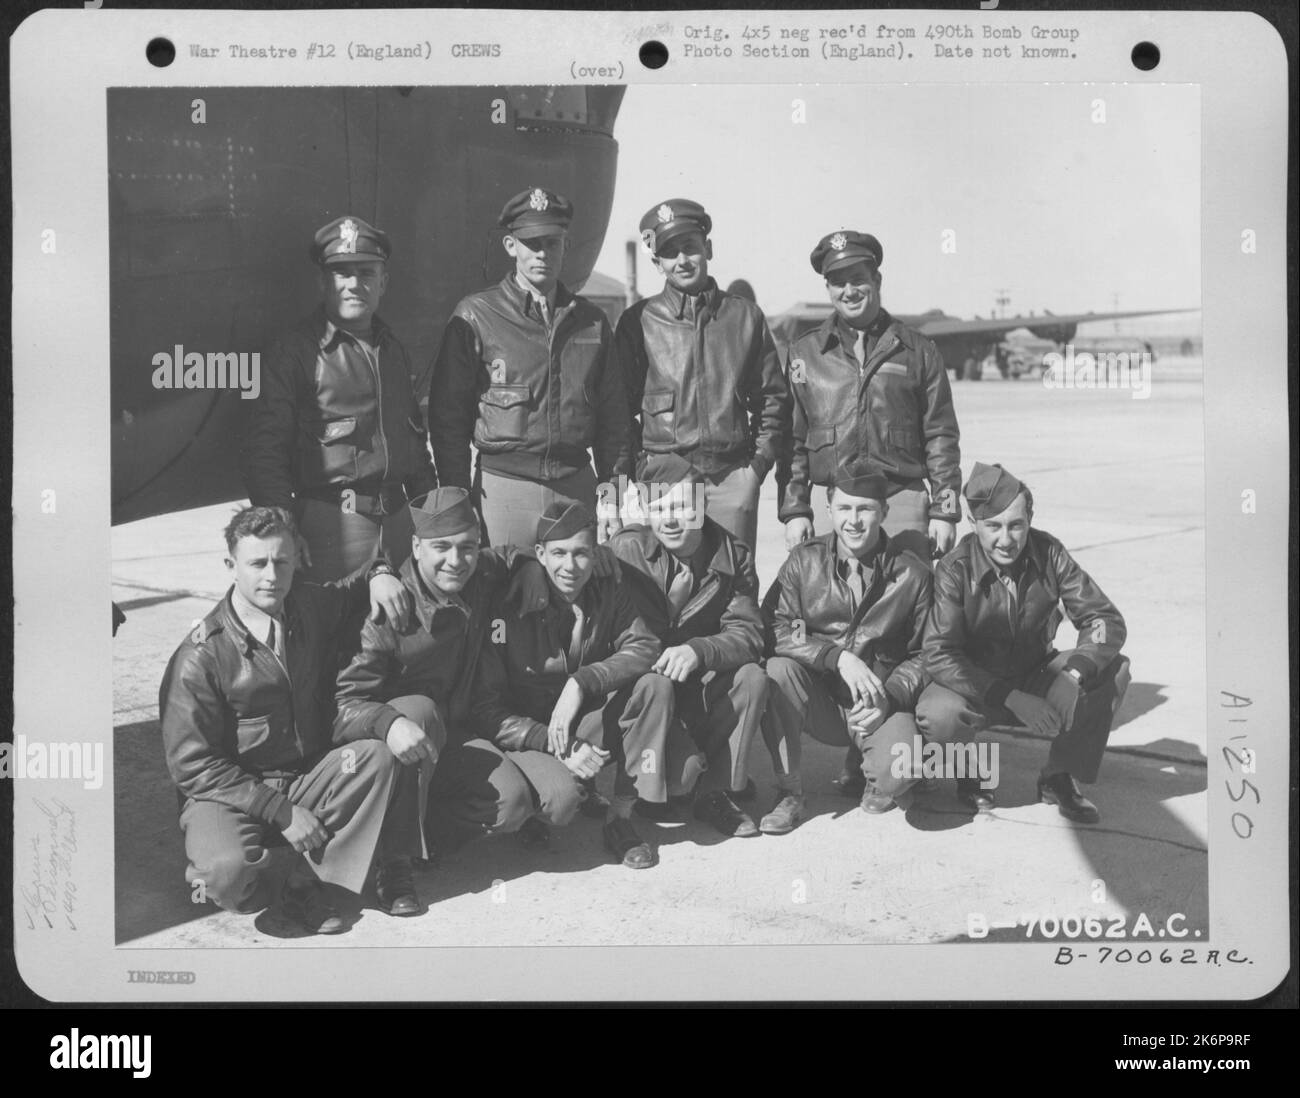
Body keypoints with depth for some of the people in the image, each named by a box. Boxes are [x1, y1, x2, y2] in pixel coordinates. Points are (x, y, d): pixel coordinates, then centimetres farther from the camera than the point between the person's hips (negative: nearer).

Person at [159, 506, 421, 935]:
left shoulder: (311, 607, 4)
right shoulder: (200, 657, -13)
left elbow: (349, 592, 28)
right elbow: (192, 766, -13)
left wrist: (377, 577, 2)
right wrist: (280, 812, -19)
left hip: (308, 779, 5)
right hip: (229, 794, -5)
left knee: (375, 757, -25)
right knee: (231, 874, -34)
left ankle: (306, 882, -17)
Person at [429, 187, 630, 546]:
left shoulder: (592, 321, 11)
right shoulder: (476, 317, 0)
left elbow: (612, 417, 14)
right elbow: (448, 415, -1)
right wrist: (457, 499, -5)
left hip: (577, 486, 3)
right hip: (502, 485, -3)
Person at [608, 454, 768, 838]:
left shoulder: (733, 556, -4)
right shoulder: (626, 548, -11)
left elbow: (747, 634, -14)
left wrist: (698, 651, -33)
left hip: (704, 680, 4)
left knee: (752, 678, -28)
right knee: (681, 771, -29)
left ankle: (717, 790, -10)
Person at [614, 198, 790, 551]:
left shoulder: (746, 316, 9)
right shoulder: (638, 322, 4)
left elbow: (773, 398, 12)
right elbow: (619, 406, 6)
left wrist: (759, 463, 3)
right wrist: (639, 467, -3)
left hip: (734, 475, 2)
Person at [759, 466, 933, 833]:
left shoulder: (913, 574, -4)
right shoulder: (804, 560, -3)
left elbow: (924, 655, 1)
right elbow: (775, 629, -13)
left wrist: (889, 698, -17)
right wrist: (838, 657, -26)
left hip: (882, 704, -1)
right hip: (819, 699, 1)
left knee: (899, 771, -31)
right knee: (778, 670, -30)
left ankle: (878, 782, 12)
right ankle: (788, 794, -12)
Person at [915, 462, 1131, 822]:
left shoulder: (1048, 553, -12)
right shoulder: (955, 569, -21)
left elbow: (1106, 620, -11)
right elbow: (938, 654, -26)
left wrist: (1073, 677, -29)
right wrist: (1012, 698, -33)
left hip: (1036, 677, 4)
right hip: (977, 685, -3)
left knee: (1114, 670, -18)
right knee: (939, 715, -36)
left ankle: (1059, 777, -1)